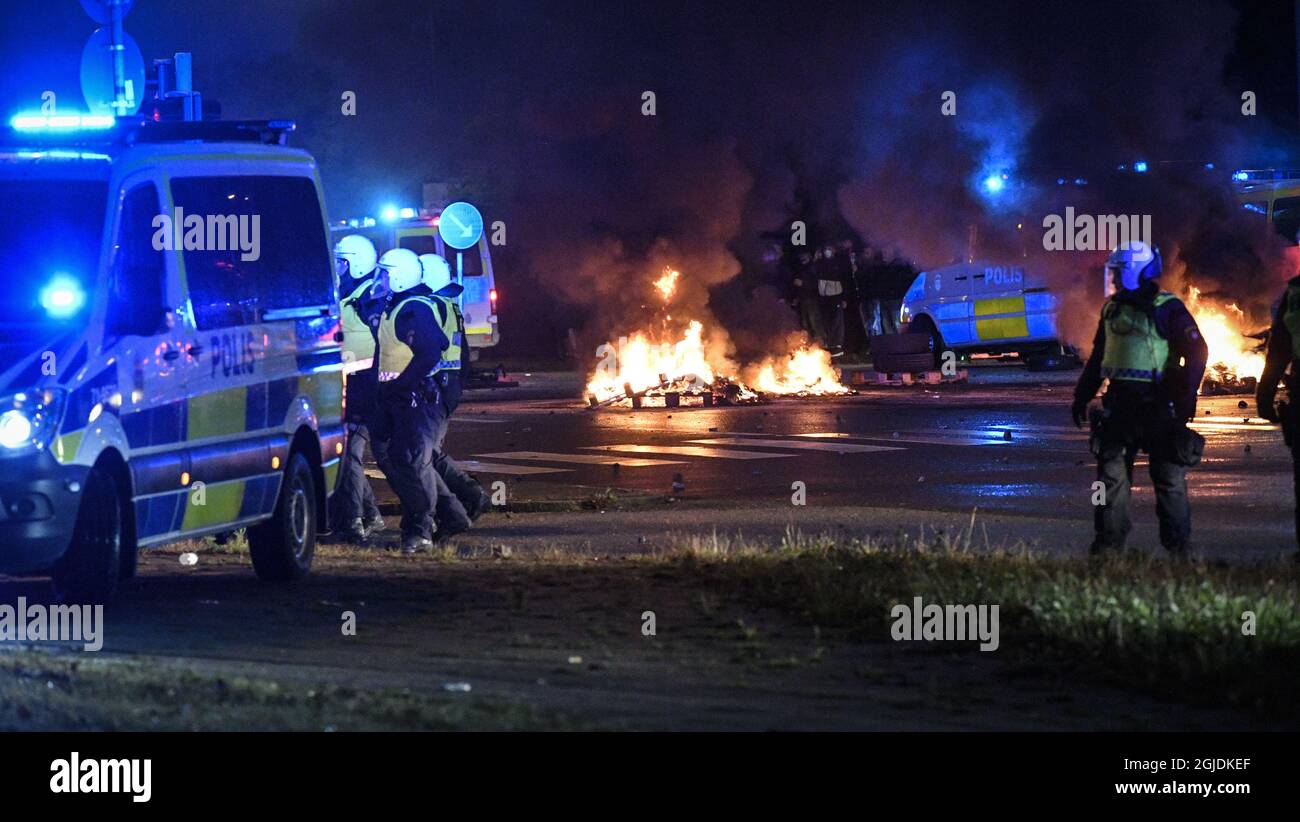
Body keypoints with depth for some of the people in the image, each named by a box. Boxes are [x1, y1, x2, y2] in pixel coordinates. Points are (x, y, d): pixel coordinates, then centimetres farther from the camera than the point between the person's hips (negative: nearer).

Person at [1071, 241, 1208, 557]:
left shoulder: (1168, 309, -7)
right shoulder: (1112, 309, 13)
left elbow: (1196, 351, -12)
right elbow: (1097, 359, 22)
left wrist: (1185, 396, -19)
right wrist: (1082, 397, 19)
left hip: (1158, 404, -6)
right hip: (1120, 402, 6)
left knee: (1168, 478, 0)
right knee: (1111, 474, 4)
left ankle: (1178, 547, 7)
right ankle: (1108, 543, 9)